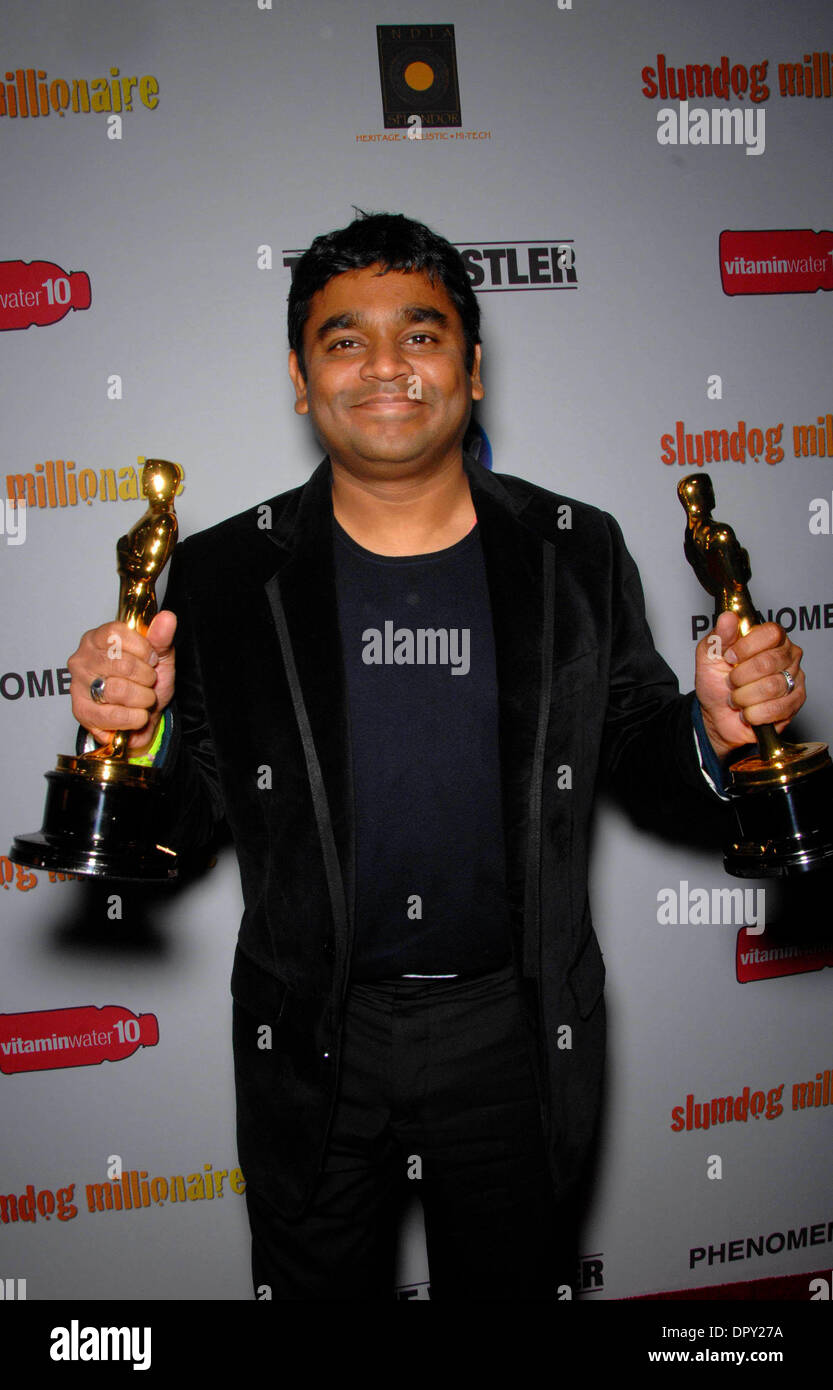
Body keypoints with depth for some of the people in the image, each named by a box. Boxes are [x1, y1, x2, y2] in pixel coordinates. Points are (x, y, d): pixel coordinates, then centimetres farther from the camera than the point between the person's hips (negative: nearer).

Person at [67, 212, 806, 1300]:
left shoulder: (580, 553, -6)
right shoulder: (225, 575, -8)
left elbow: (647, 766, 1)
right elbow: (182, 815, -3)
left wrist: (719, 733, -20)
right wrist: (140, 736, -24)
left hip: (518, 1033, 1)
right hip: (311, 1041, 0)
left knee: (510, 1286, 24)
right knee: (318, 1287, 23)